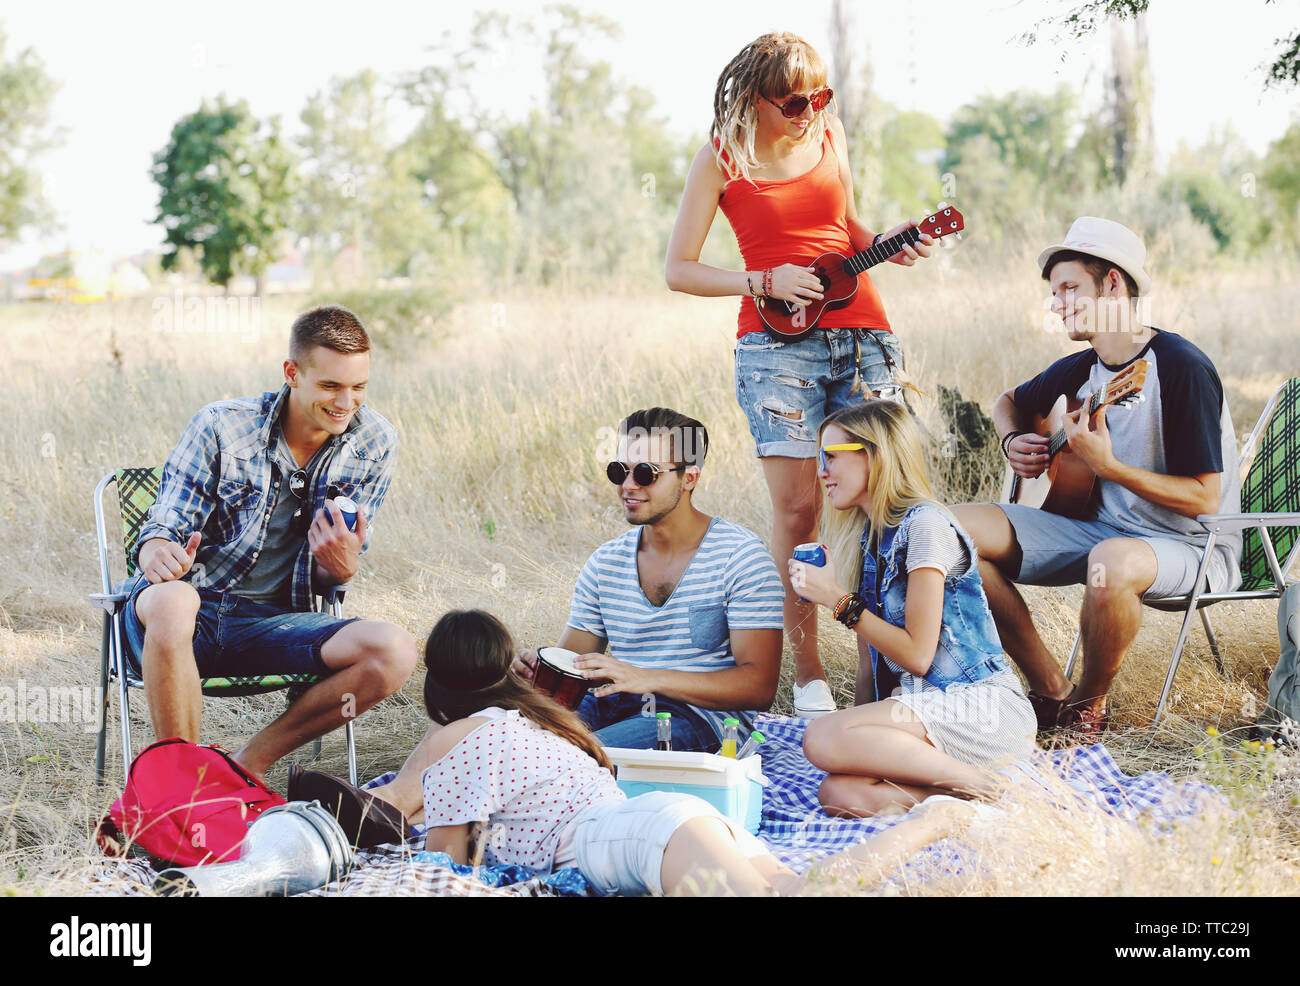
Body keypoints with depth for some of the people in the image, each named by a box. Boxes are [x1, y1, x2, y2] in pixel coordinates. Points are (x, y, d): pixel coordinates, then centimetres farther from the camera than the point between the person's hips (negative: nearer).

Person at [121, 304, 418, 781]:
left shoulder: (375, 445, 0)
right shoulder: (222, 427, -9)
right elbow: (163, 527, -8)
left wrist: (342, 567, -20)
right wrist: (158, 553, -34)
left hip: (271, 621, 3)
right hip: (195, 609, -3)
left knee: (395, 653, -23)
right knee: (173, 601, -41)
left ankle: (247, 763, -12)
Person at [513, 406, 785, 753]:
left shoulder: (739, 555, -4)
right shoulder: (605, 563, 13)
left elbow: (759, 686, -12)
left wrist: (647, 678, -24)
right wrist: (539, 669, -12)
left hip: (706, 718, -5)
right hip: (618, 710, 5)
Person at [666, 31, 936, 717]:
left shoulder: (829, 133, 10)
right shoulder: (721, 158, -2)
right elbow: (678, 269, 0)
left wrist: (887, 245, 4)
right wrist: (765, 282, -12)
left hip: (863, 335, 4)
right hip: (777, 343, -4)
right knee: (797, 506, -8)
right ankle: (808, 675, 0)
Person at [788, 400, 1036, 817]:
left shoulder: (924, 525, -9)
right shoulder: (867, 536, 17)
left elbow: (917, 655, -14)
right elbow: (870, 661, 16)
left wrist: (837, 599, -10)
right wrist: (866, 732, 7)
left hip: (983, 706, -8)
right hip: (922, 702, 8)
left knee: (821, 738, -28)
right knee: (839, 794, -22)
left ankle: (984, 781, -18)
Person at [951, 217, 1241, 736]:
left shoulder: (1181, 368, -17)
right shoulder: (1079, 370, 5)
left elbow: (1203, 499, -20)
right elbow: (1010, 401, 28)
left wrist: (1106, 464, -27)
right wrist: (1013, 441, 5)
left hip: (1187, 546, -7)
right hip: (1099, 529, 8)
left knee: (1113, 563, -42)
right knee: (960, 527, -8)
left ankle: (1089, 704, -12)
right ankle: (1051, 690, -4)